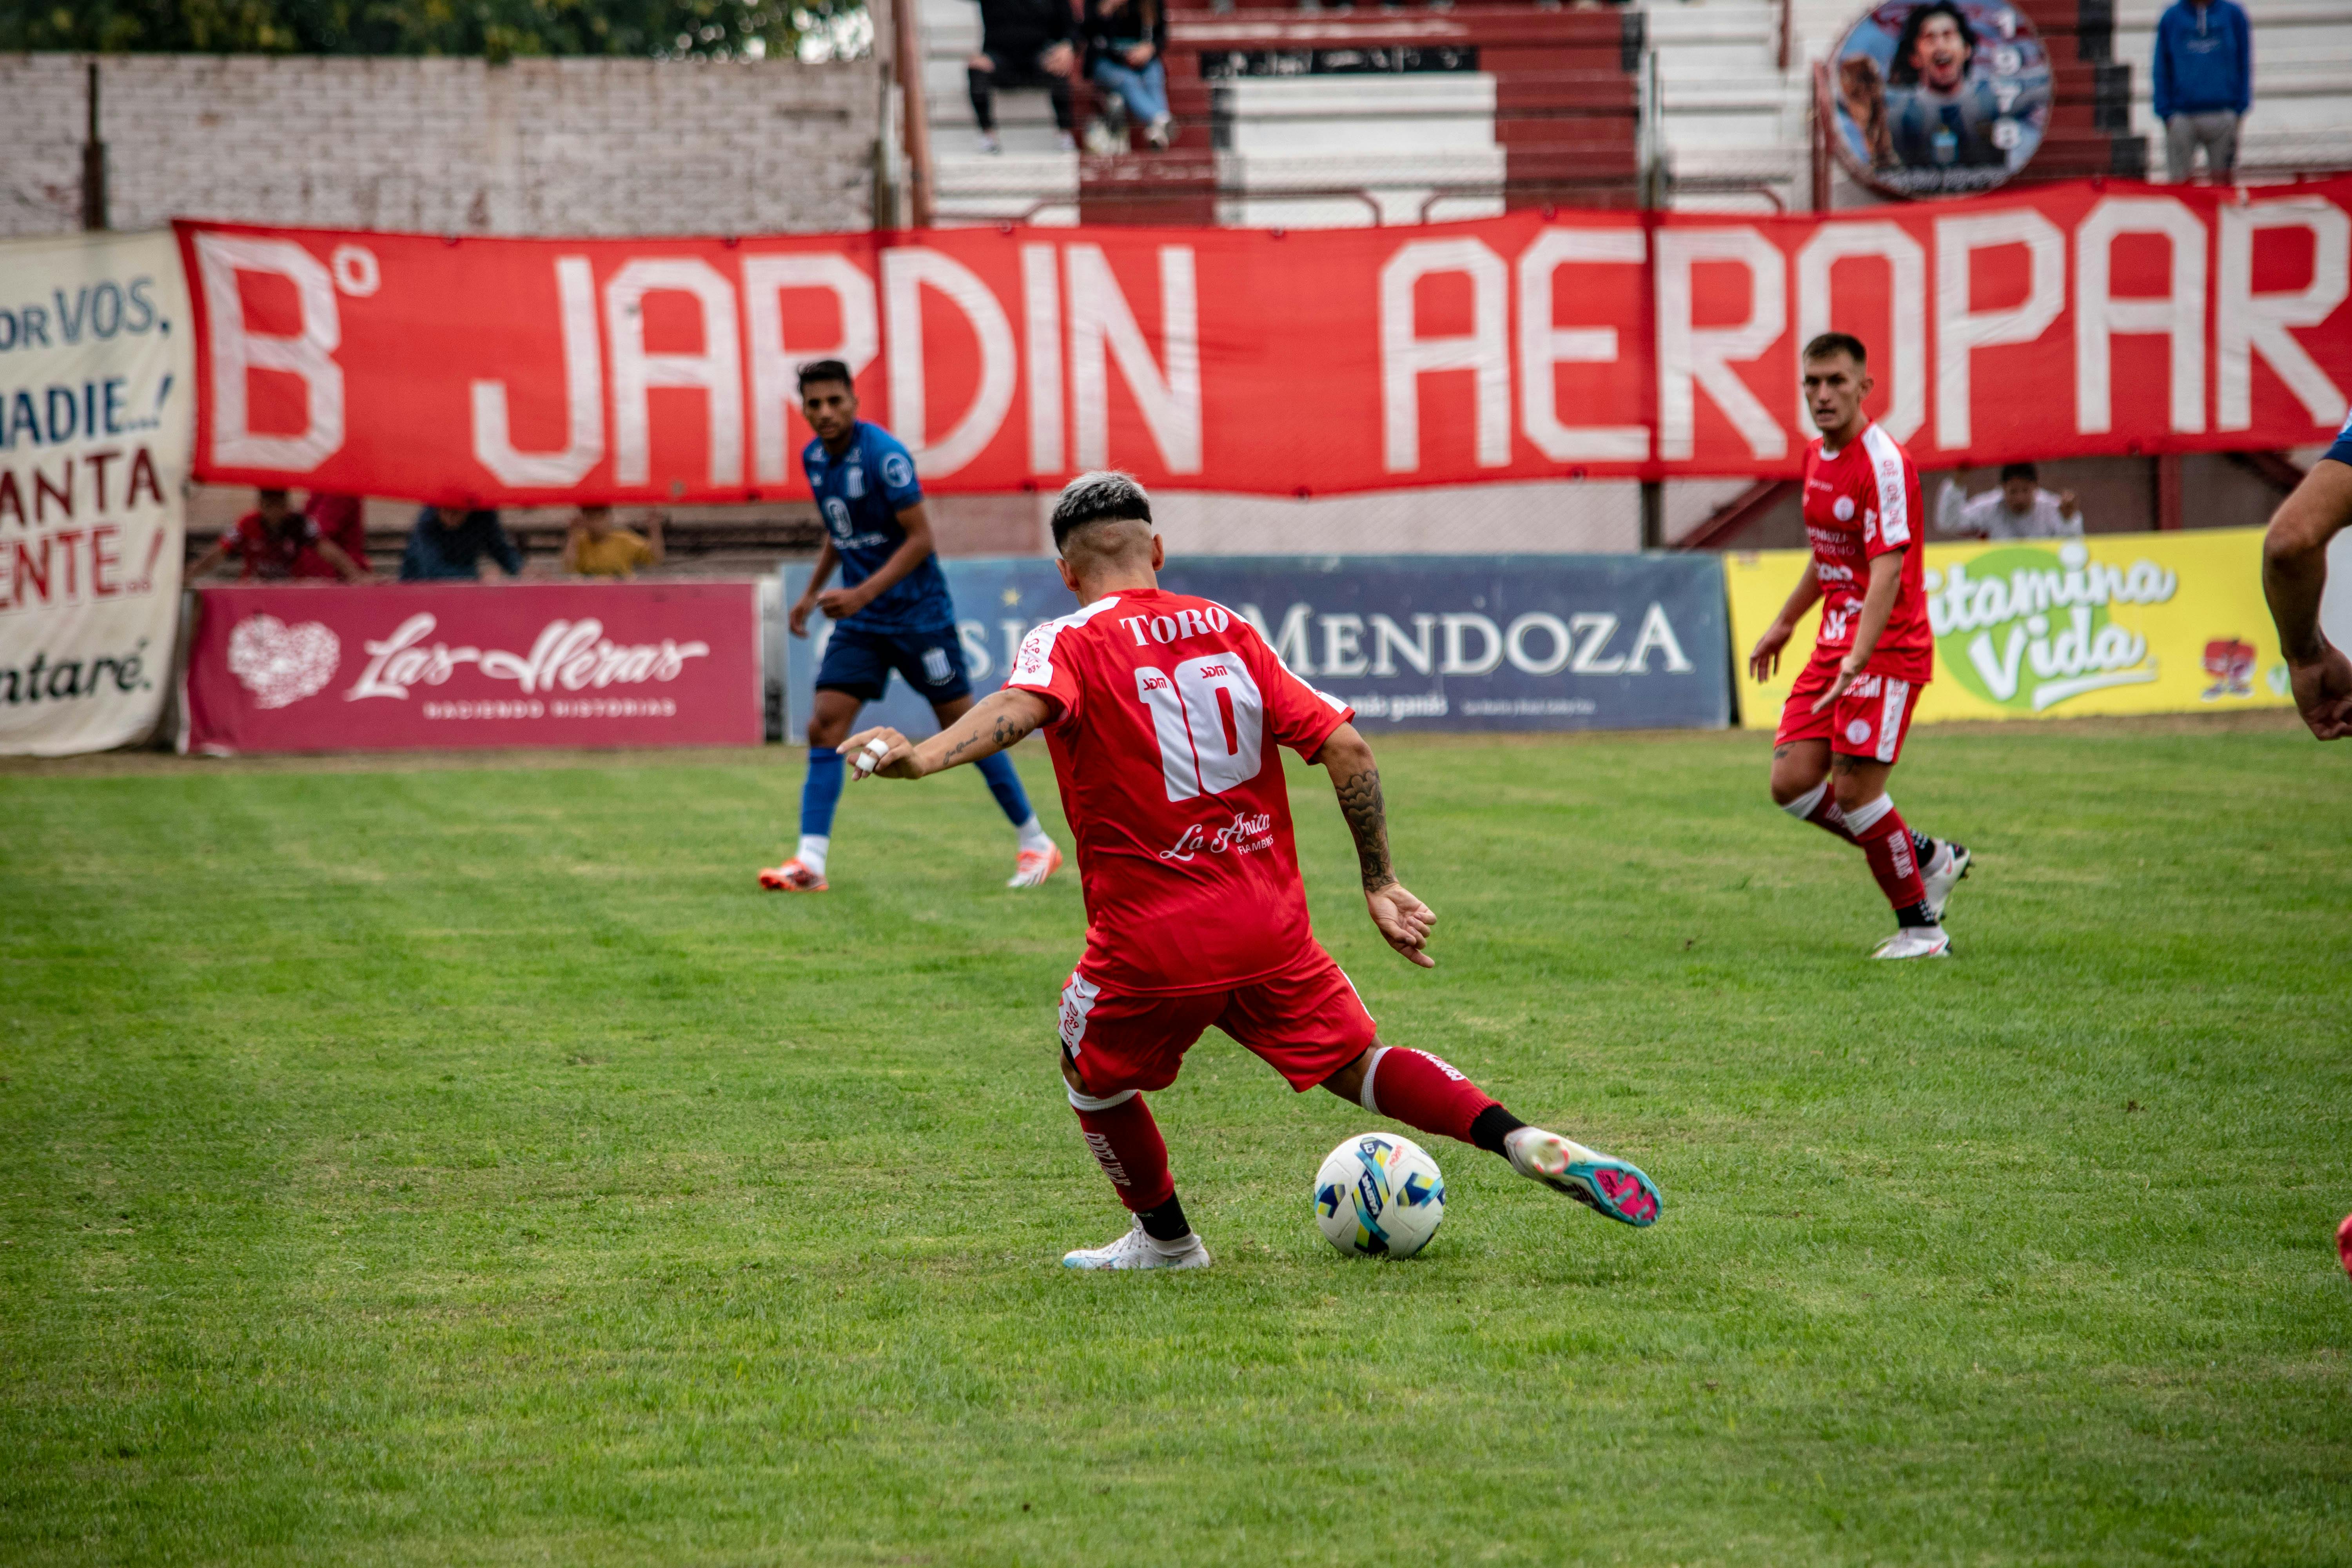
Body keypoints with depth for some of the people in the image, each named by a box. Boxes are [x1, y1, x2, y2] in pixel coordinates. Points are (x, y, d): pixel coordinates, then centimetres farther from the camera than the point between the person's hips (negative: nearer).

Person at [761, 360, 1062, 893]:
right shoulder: (815, 459, 5)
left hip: (918, 613, -6)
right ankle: (810, 862, -11)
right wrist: (812, 592, 18)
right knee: (825, 727, -8)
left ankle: (1036, 844, 13)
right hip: (859, 621, 6)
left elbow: (920, 539, -20)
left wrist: (863, 594, -27)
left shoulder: (884, 456, -18)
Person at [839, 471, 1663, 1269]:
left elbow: (1019, 707, -28)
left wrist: (922, 757, -45)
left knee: (1094, 1074, 23)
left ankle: (1165, 1239, 36)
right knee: (1355, 1062, 16)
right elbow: (1346, 747, 4)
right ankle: (1524, 1143, -2)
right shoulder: (1227, 629, 10)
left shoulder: (1069, 643, -3)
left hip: (1153, 943, -4)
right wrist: (1380, 883, 11)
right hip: (1271, 926, 4)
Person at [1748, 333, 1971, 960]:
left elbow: (1887, 569, -25)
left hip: (1888, 647, -8)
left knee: (1854, 789, -11)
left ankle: (1921, 928, 4)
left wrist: (1858, 659, -35)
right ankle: (1926, 857, 18)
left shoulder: (1883, 463, -17)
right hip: (1836, 642, 8)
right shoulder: (1817, 457, 11)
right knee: (1792, 782, 1)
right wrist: (1785, 622, 33)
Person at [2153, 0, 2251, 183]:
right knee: (2179, 181, -4)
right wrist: (2165, 112, -1)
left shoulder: (2233, 15, 6)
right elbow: (2162, 71, 8)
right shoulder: (2170, 19, 7)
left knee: (2222, 180, 1)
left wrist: (2240, 108, -1)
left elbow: (2245, 65, 8)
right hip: (2182, 117, 0)